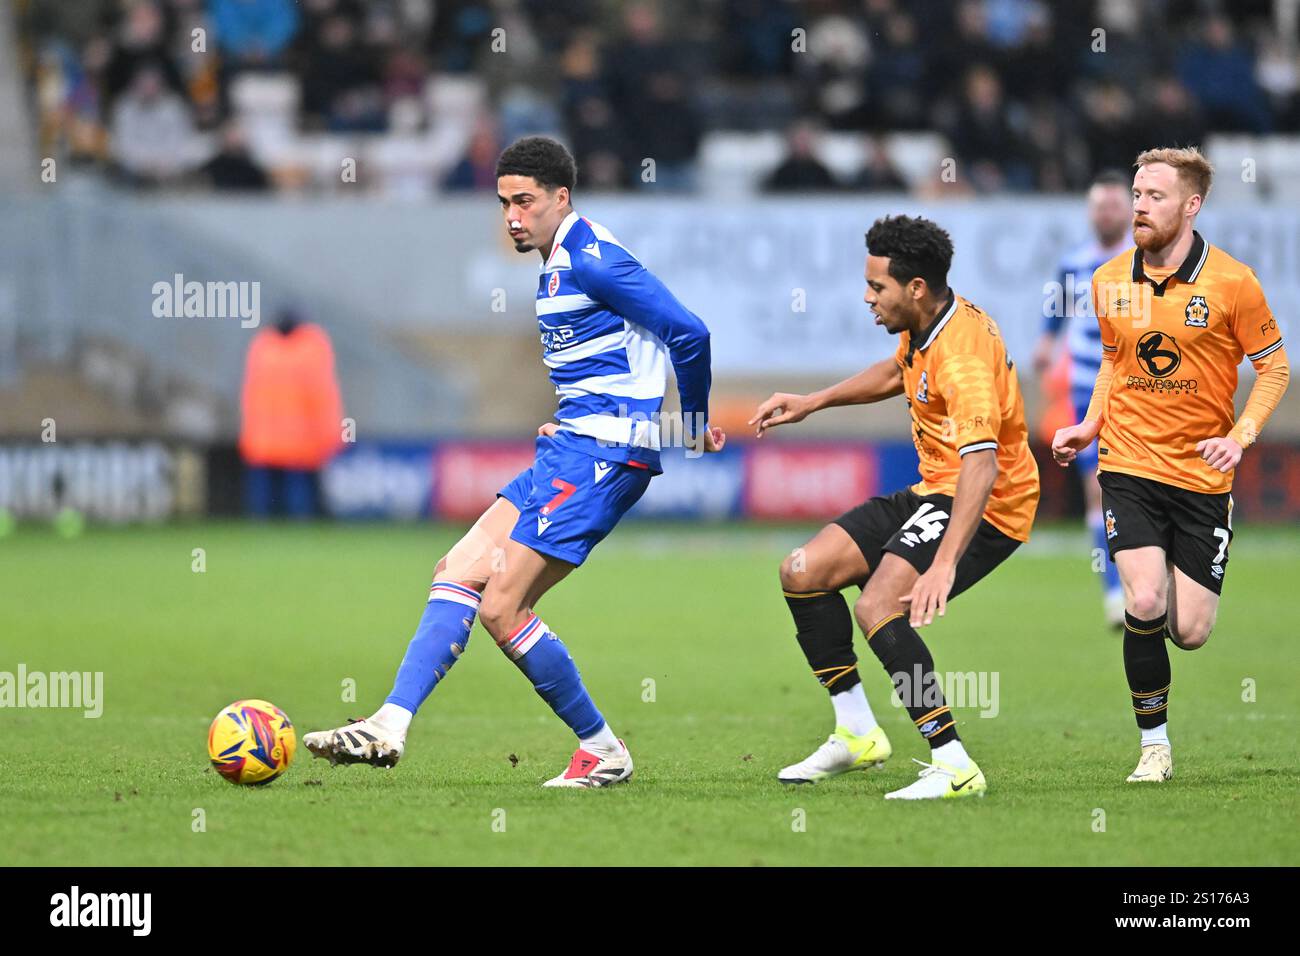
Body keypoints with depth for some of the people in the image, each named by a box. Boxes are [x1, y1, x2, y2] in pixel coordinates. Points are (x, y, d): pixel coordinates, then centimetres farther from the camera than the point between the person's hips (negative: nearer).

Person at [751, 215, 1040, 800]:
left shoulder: (963, 357, -28)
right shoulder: (924, 327, 3)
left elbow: (982, 467, -40)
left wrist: (944, 565, -50)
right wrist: (814, 402, 22)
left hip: (982, 508, -10)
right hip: (932, 492, 10)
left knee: (878, 609, -29)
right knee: (802, 572, 5)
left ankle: (954, 766, -26)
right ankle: (857, 735, 15)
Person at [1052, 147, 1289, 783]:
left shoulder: (1232, 282, -8)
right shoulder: (1109, 281, 3)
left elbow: (1274, 366, 0)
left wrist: (1240, 435, -13)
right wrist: (1089, 427, 7)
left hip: (1202, 476, -1)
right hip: (1129, 467, 1)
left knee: (1189, 632, -4)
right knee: (1145, 605, -18)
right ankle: (1154, 743, 0)